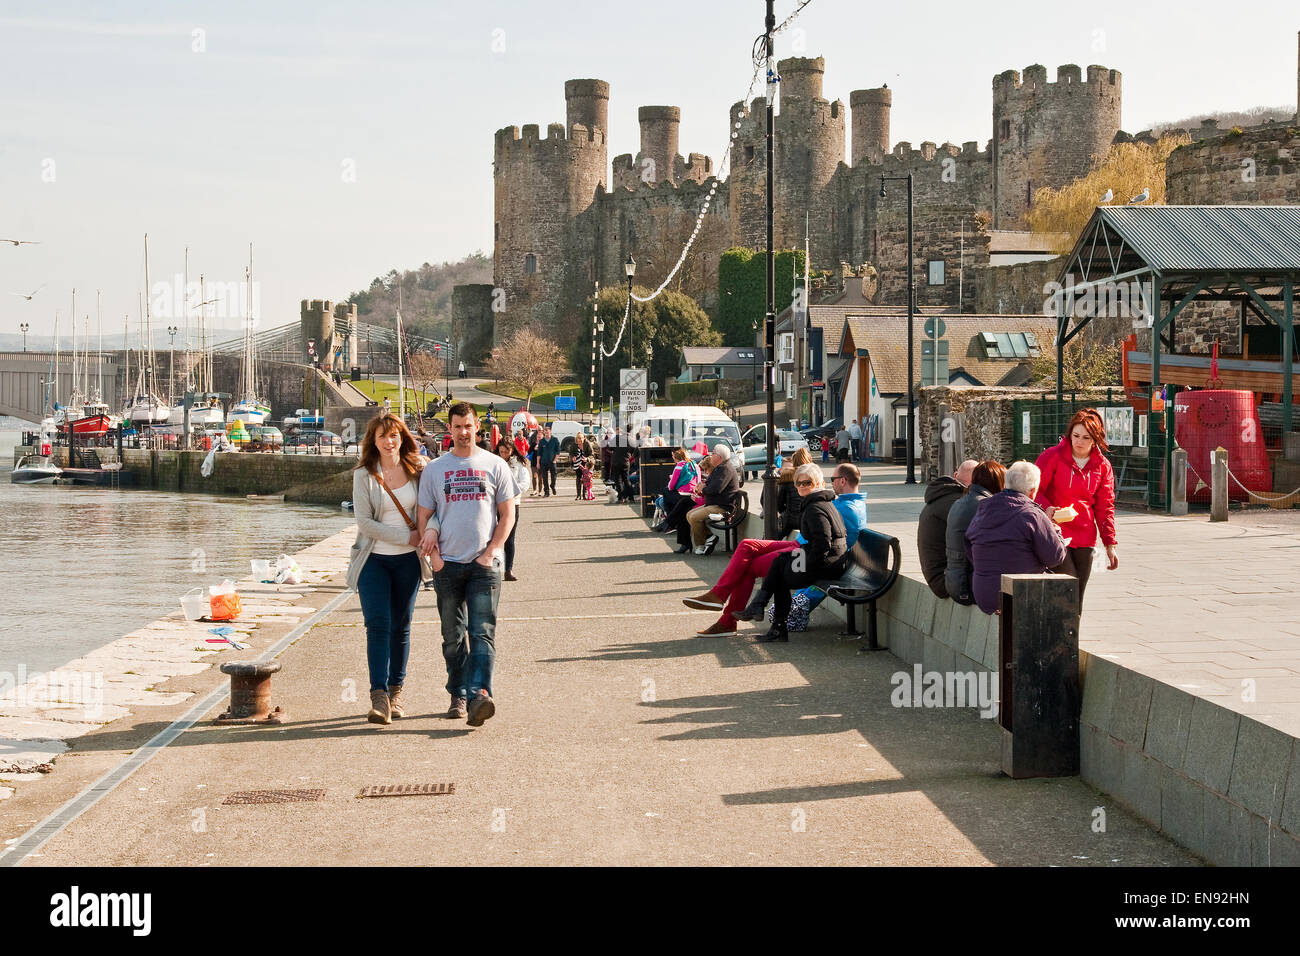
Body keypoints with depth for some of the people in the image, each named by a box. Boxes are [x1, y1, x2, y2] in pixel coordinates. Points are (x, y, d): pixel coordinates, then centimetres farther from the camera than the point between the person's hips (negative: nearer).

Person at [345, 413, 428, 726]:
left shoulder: (418, 469, 3)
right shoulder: (364, 475, -3)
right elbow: (364, 521, -8)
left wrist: (432, 529, -17)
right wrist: (406, 537, -12)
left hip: (408, 560, 2)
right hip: (374, 559, -2)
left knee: (400, 627, 8)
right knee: (377, 625, -11)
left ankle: (396, 692, 19)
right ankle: (379, 697, -15)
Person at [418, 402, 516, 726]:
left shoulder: (495, 466, 6)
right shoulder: (434, 469, 9)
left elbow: (507, 515, 5)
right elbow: (424, 516, 10)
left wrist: (491, 552, -6)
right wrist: (433, 555, -3)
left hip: (485, 564, -2)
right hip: (447, 565, 2)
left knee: (482, 633, -12)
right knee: (453, 636, 8)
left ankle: (478, 695, -23)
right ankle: (458, 696, 18)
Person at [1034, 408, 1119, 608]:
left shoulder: (1103, 466, 10)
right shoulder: (1053, 456, -3)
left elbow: (1105, 507, 13)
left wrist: (1110, 543, 9)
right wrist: (1046, 508, -24)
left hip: (1085, 539, 4)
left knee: (1076, 604, 4)